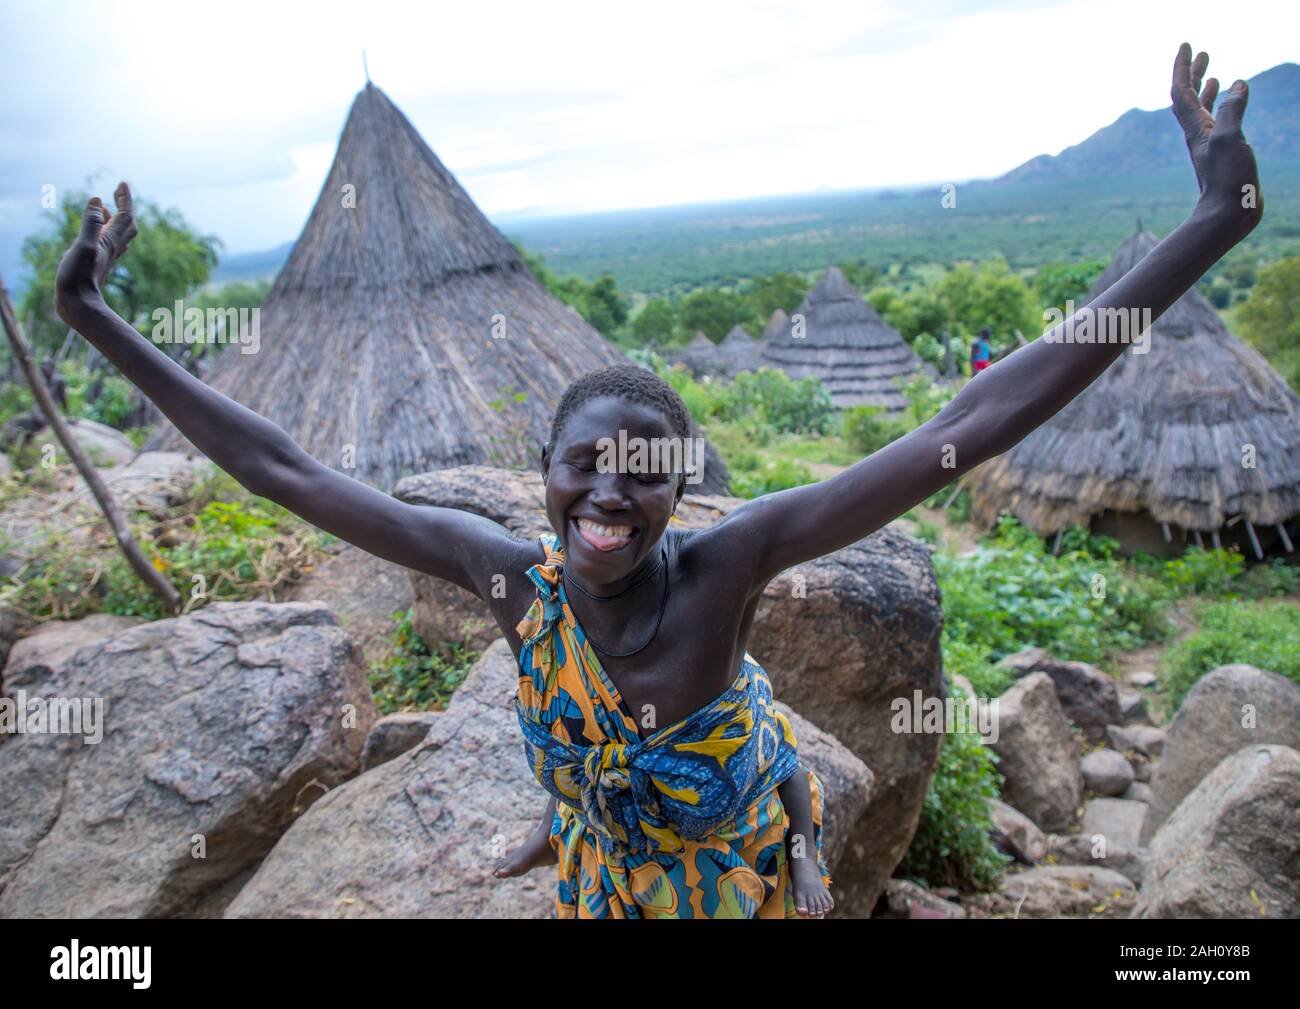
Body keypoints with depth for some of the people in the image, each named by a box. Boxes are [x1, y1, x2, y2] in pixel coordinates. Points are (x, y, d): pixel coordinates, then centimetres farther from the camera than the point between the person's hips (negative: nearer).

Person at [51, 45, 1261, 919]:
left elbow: (968, 428, -44)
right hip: (601, 861, 2)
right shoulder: (507, 573, -31)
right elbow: (283, 469, -25)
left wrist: (1212, 224, -45)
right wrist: (98, 320, -23)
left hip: (742, 852, -1)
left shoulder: (726, 563, -38)